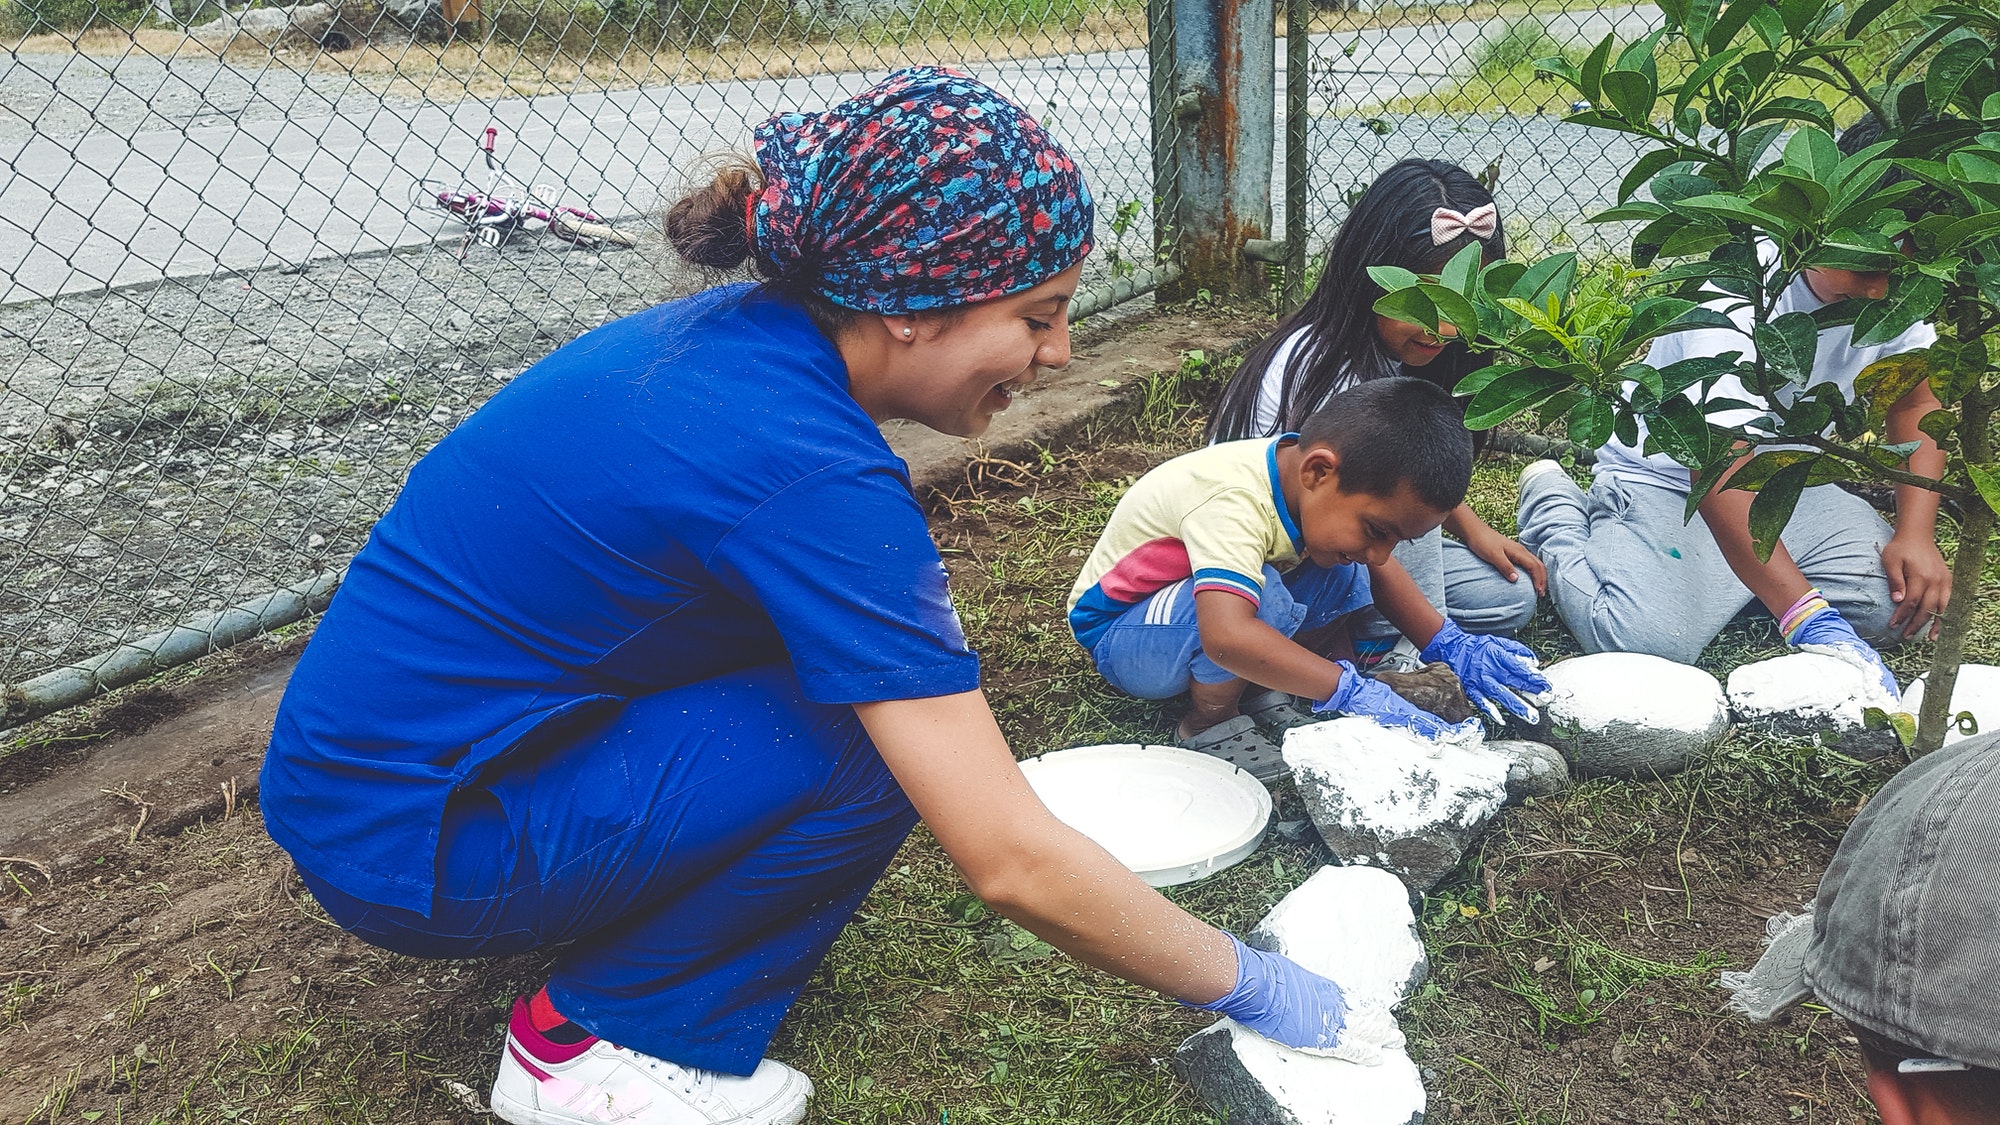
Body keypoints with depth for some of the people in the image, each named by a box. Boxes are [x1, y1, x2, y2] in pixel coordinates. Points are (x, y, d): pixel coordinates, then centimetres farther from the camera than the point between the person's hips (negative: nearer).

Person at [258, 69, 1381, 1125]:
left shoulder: (742, 336, -3)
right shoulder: (811, 474, -29)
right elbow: (1016, 864, -27)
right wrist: (1251, 986, -14)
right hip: (401, 843, -8)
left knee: (875, 662, 3)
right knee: (880, 740, -19)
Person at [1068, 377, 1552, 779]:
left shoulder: (1313, 478, -13)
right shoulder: (1235, 502, -38)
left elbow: (1378, 568, 4)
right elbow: (1226, 638, -53)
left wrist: (1452, 645, -10)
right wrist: (1350, 690, -48)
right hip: (1119, 637, -7)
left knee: (1348, 575, -8)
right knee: (1263, 596, -35)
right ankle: (1210, 721, -11)